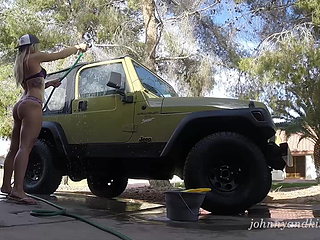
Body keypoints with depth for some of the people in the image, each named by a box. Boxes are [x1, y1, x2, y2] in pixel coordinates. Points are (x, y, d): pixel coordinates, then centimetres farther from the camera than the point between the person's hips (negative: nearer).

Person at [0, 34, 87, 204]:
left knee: (14, 148, 13)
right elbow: (60, 55, 3)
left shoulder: (20, 64, 24)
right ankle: (18, 190, -25)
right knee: (25, 147, -18)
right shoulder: (33, 57, -1)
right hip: (32, 106, -9)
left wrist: (50, 84, 38)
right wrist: (78, 47, 17)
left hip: (20, 105, 10)